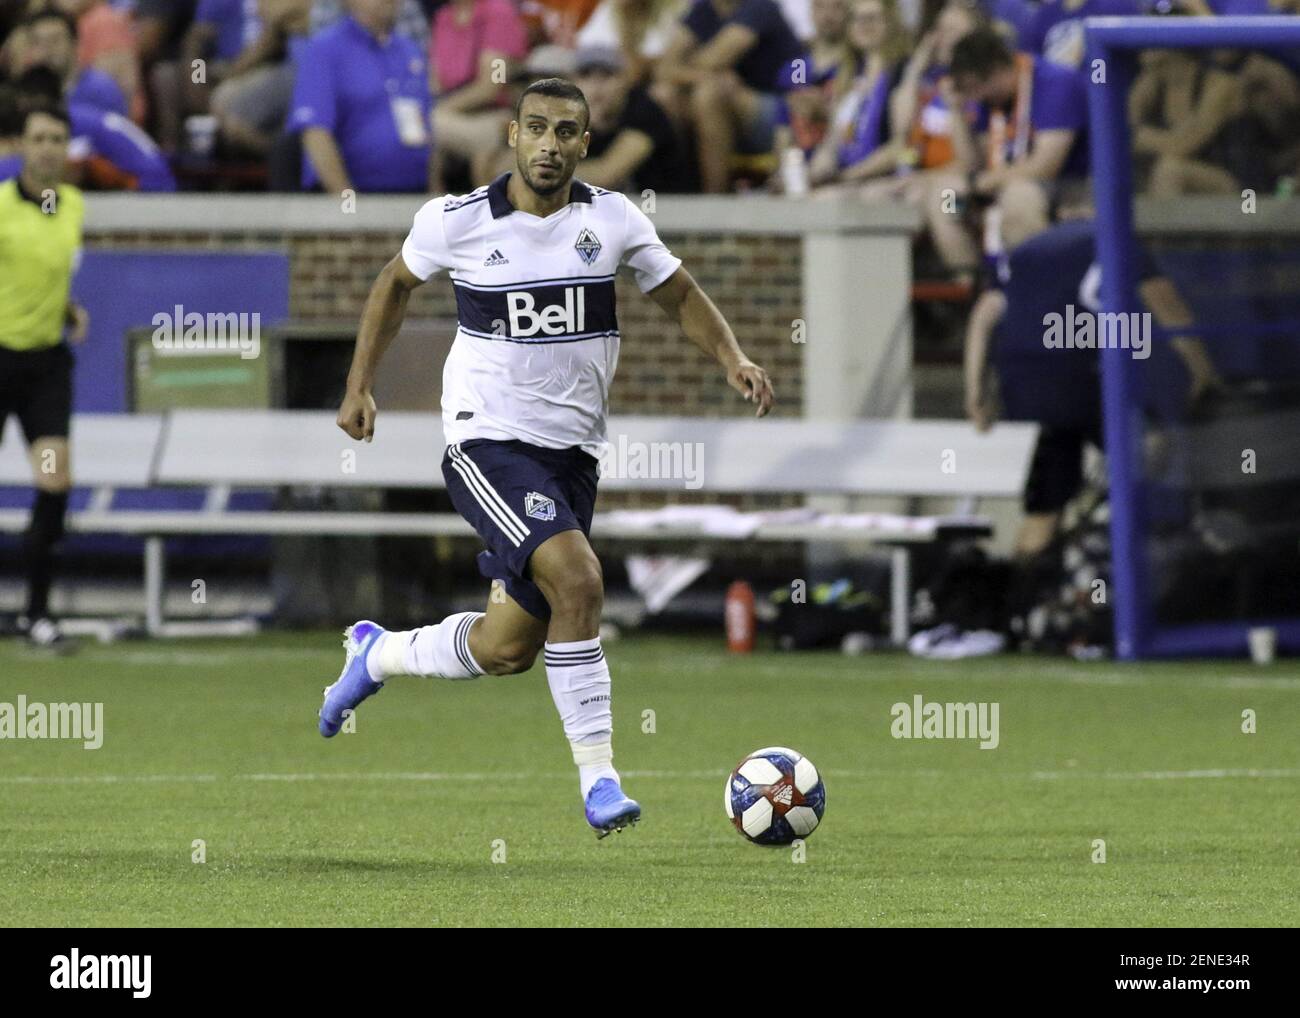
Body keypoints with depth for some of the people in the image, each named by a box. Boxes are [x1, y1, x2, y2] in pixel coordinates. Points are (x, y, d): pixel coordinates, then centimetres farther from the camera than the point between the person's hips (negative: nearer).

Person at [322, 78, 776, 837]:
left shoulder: (613, 221, 0)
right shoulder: (458, 221, -6)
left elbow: (681, 296, 13)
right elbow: (397, 283, 13)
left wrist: (733, 359, -5)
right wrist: (360, 386, 11)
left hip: (574, 451, 5)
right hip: (488, 440, -5)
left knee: (510, 648, 7)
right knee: (578, 580, -27)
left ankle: (378, 655, 37)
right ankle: (599, 779, -20)